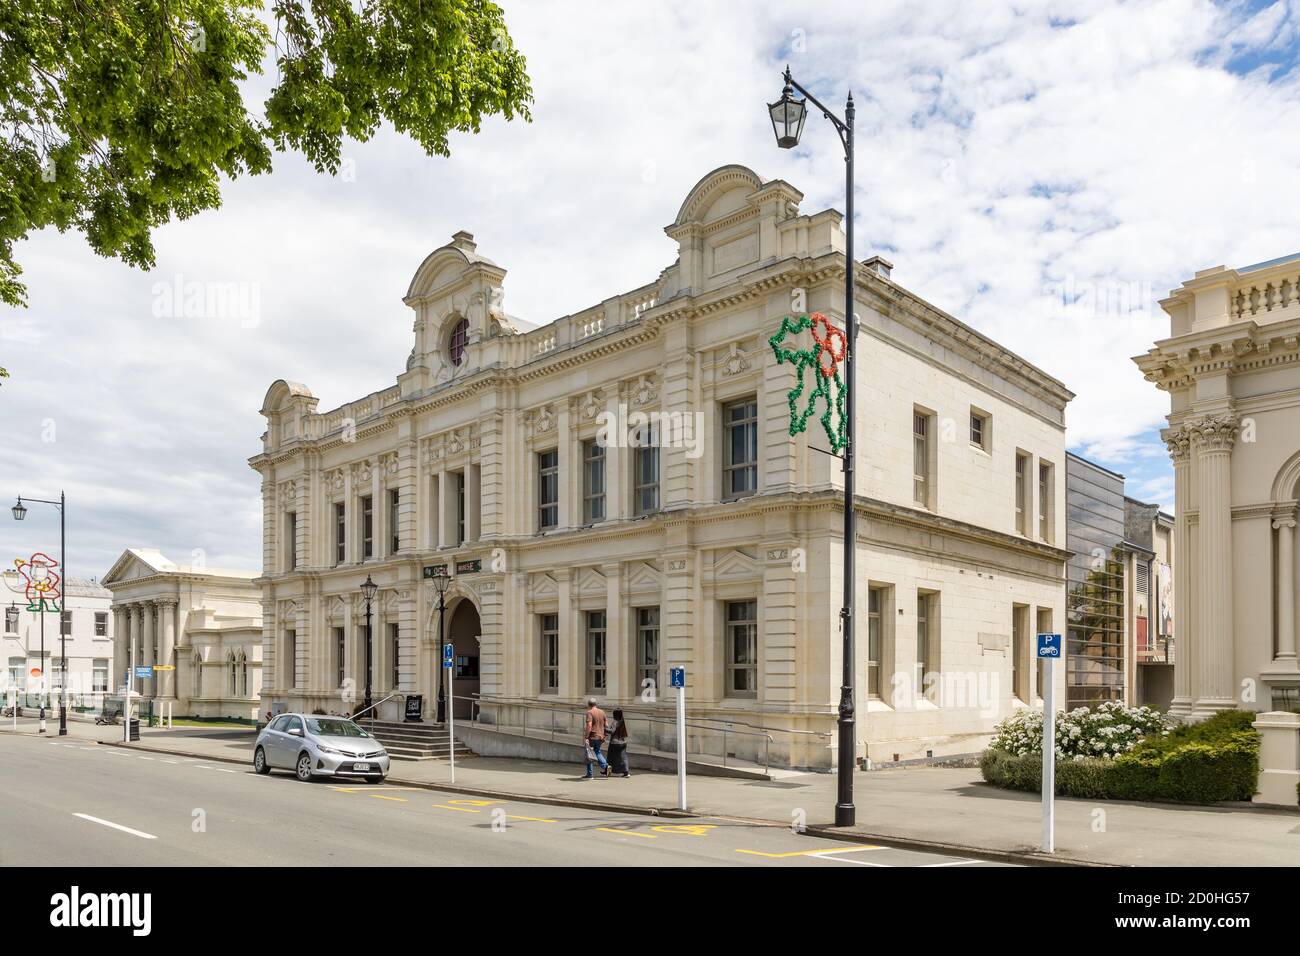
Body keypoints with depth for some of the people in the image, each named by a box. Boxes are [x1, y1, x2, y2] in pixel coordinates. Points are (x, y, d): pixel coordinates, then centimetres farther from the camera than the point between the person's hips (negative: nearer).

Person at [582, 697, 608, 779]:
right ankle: (604, 766, 7)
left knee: (588, 755, 5)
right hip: (600, 737, 6)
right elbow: (605, 725, 13)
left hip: (592, 737, -6)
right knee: (597, 751, 26)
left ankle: (589, 775, 10)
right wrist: (604, 736, 22)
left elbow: (589, 726, -23)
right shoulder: (602, 712, 8)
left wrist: (586, 737, -22)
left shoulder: (589, 713, -13)